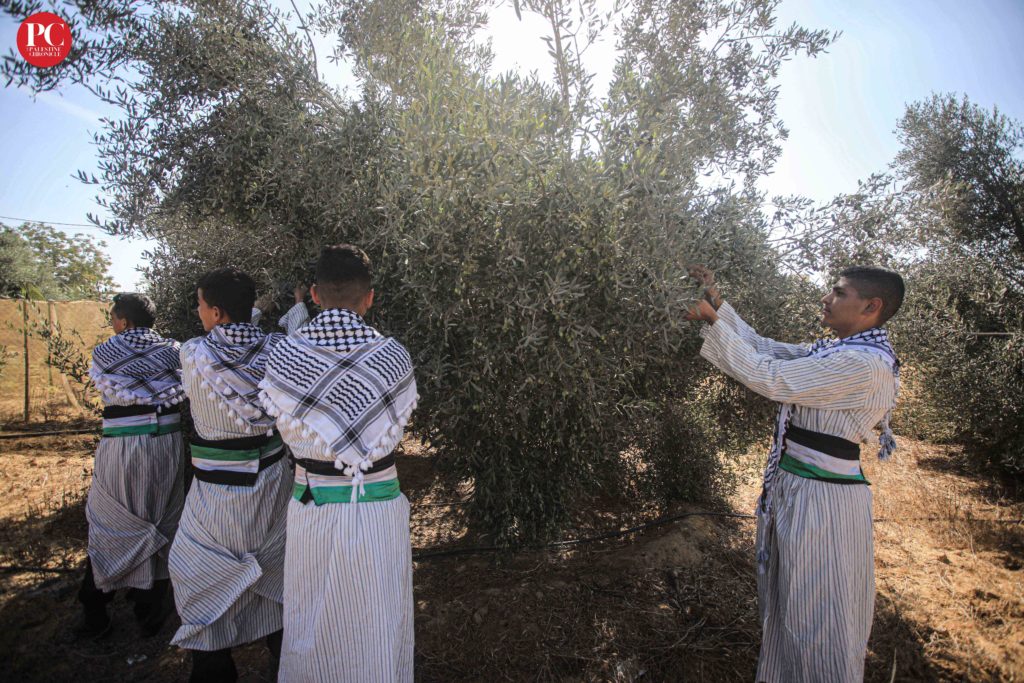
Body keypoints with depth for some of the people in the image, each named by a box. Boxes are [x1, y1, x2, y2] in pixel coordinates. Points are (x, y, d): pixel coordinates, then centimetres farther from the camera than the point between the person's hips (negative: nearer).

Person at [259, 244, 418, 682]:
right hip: (377, 512, -1)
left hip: (312, 508, 1)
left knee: (312, 626, 22)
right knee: (376, 629, 18)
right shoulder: (394, 357, -13)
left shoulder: (283, 357, -11)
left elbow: (290, 434, 2)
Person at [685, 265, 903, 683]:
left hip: (821, 500, -9)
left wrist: (713, 322, -16)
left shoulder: (863, 365, -22)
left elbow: (768, 377, -23)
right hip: (796, 489, 9)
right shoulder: (835, 352, 7)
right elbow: (764, 347, 13)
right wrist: (717, 303, 8)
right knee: (790, 607, 24)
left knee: (818, 620, 8)